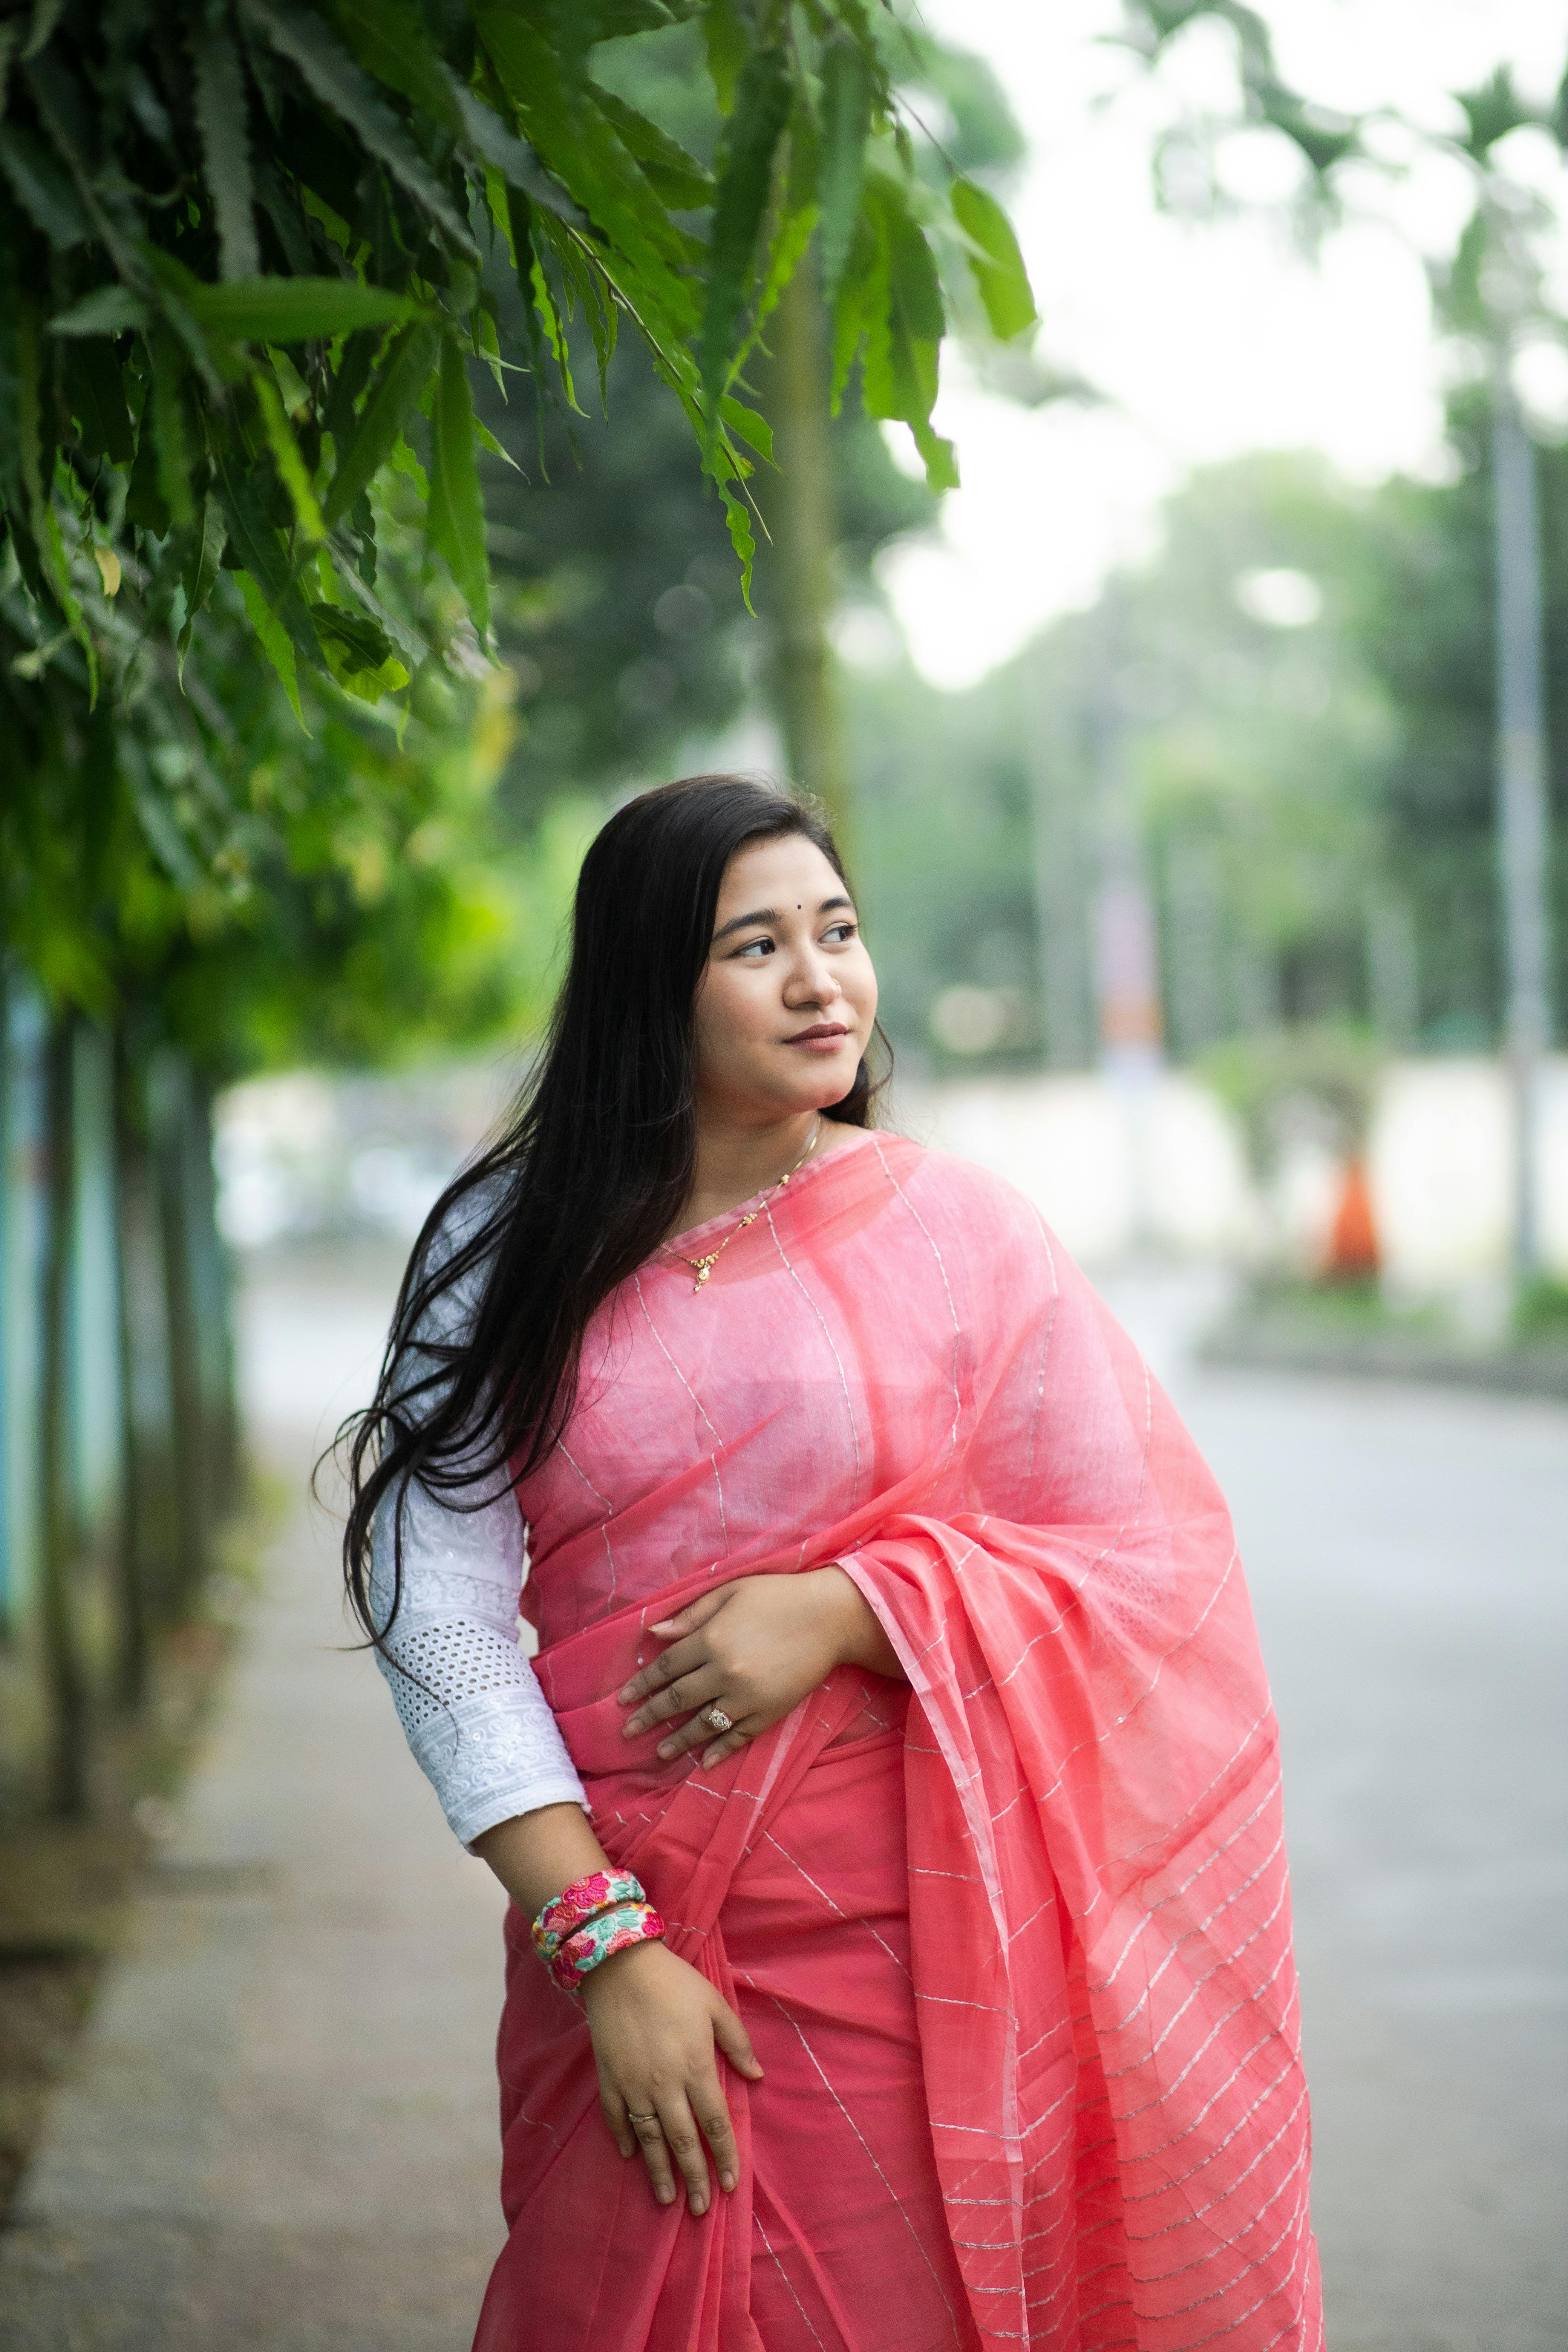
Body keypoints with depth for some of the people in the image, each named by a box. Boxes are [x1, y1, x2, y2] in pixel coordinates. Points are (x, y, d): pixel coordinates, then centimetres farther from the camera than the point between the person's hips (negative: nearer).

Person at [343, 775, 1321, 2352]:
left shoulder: (957, 1236, 0)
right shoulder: (510, 1247, 2)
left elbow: (1138, 1564, 0)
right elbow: (433, 1605, -3)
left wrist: (843, 1611, -15)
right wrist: (604, 1946, -11)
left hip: (918, 1963, -1)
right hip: (624, 1939, 1)